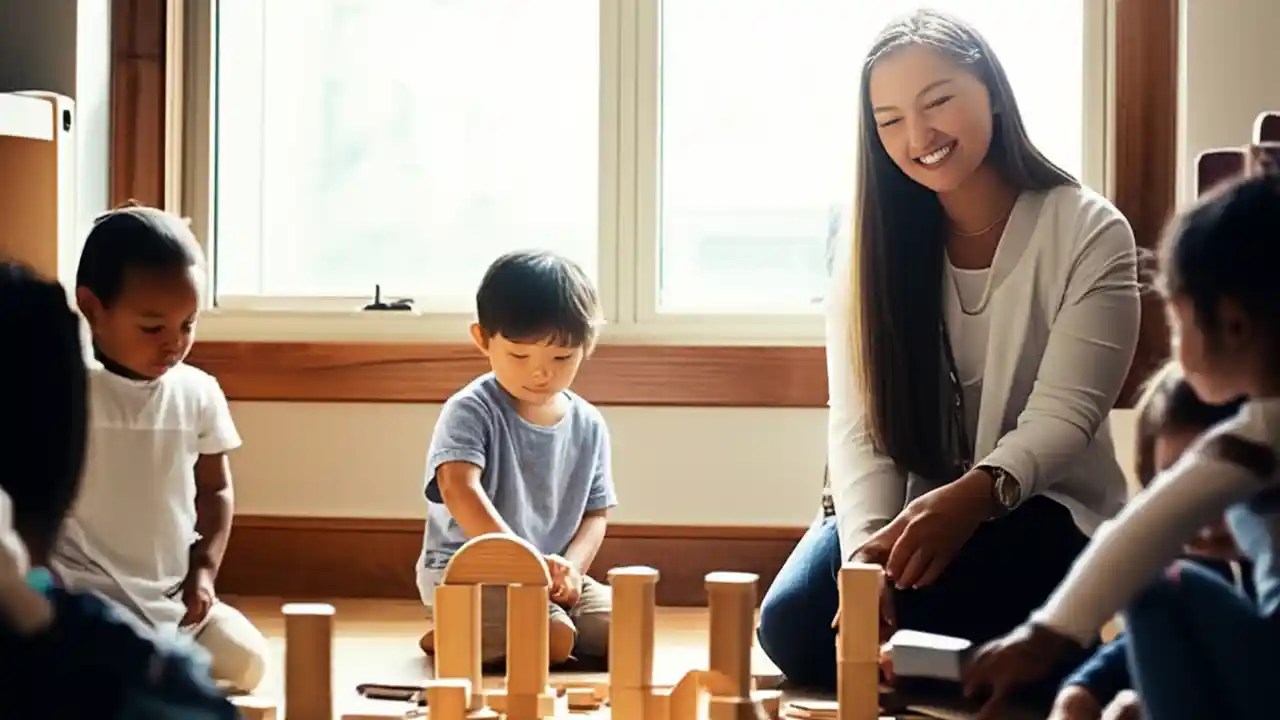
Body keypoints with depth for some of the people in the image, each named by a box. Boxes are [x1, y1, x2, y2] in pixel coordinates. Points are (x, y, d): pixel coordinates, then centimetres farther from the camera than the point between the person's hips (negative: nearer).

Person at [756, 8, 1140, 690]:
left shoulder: (1091, 235, -11)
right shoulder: (873, 249, -1)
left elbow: (1063, 415, -19)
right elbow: (859, 427, -11)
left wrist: (971, 497, -39)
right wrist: (866, 549, -31)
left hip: (1041, 512, -3)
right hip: (906, 505, 4)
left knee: (898, 618, -30)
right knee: (794, 623, -22)